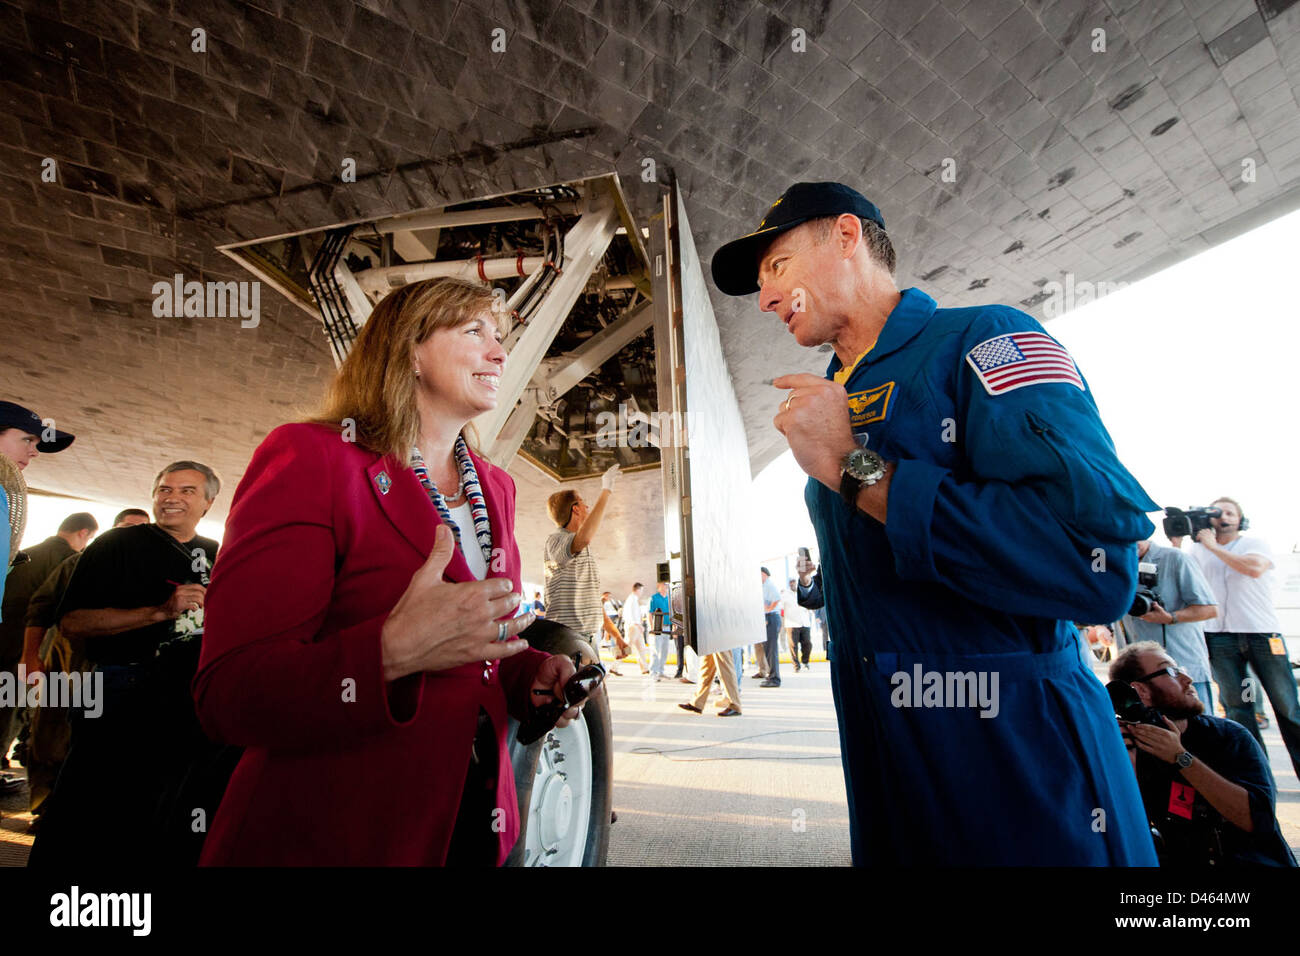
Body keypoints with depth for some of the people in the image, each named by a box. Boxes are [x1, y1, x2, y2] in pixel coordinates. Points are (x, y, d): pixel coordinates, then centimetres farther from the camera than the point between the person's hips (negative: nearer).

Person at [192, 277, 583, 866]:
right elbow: (228, 694, -18)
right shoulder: (308, 457, -14)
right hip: (328, 837, -6)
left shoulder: (495, 488, 6)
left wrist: (533, 675, -6)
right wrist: (390, 653, -34)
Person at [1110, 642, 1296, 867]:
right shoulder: (1133, 747, -4)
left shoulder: (1230, 736, -4)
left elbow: (1258, 818, -16)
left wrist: (1181, 758, -23)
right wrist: (1128, 770, -22)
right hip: (1183, 861, 0)